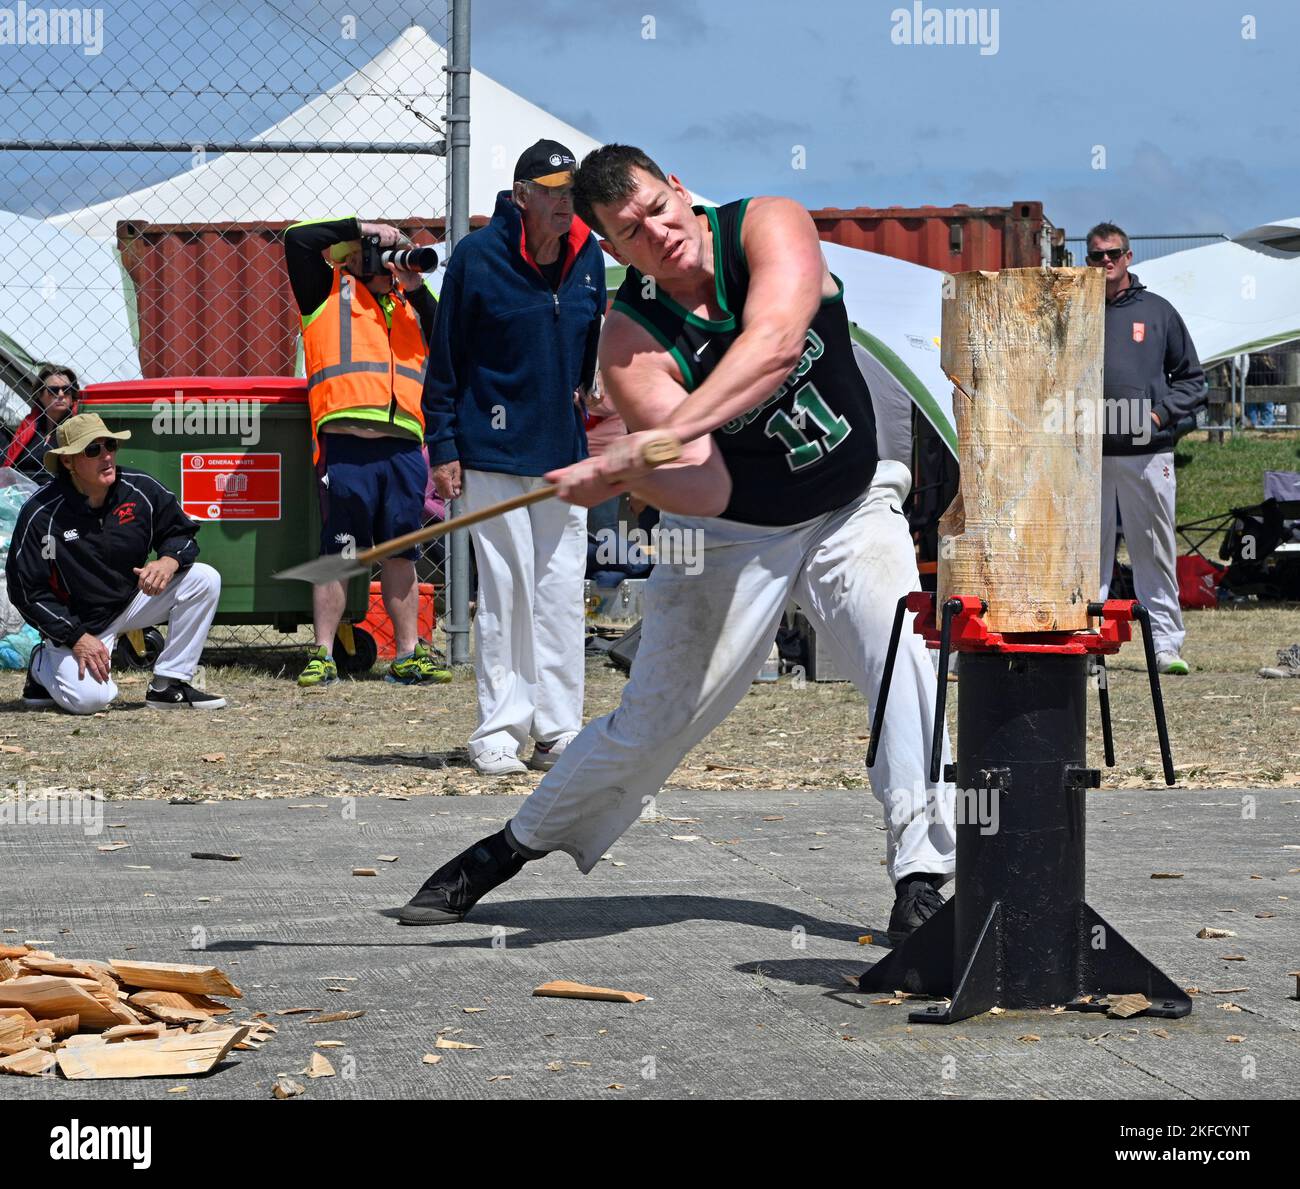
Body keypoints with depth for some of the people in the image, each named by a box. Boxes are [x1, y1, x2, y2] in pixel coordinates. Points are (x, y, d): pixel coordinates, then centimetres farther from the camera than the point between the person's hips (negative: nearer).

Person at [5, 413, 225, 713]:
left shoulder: (141, 489, -9)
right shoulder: (41, 513, -19)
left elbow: (181, 533, 4)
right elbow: (27, 590, -14)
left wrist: (170, 560, -21)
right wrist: (77, 638, -20)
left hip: (131, 602, 5)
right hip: (75, 621, -4)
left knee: (205, 579, -14)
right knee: (89, 698, -26)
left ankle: (167, 686, -9)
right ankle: (44, 666, 12)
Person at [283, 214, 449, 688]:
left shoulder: (407, 303, 25)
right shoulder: (330, 290, 14)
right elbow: (298, 238, 2)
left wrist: (416, 288, 6)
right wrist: (362, 227, 5)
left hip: (403, 446, 4)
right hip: (346, 443, -4)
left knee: (400, 554, 7)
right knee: (338, 552, -4)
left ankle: (409, 654, 12)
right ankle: (322, 656, 0)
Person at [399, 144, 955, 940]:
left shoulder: (769, 226, -19)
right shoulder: (632, 340, -20)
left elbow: (775, 345, -39)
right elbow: (704, 492, -30)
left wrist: (666, 433, -49)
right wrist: (623, 470, -50)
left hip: (854, 510, 1)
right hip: (736, 537, 0)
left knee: (907, 662, -22)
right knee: (650, 724, 1)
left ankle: (920, 878, -17)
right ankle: (509, 850, 20)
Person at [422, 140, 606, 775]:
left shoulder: (588, 255, 6)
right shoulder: (477, 256, -8)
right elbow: (446, 358, -4)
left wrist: (582, 391, 7)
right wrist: (442, 447, -6)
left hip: (564, 451, 5)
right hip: (493, 452, -5)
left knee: (562, 592, 5)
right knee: (505, 591, -5)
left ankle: (558, 731, 11)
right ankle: (498, 730, 2)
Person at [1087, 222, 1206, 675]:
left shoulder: (1157, 311, 10)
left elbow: (1191, 378, 13)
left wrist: (1163, 414, -2)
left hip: (1148, 452, 0)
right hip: (1086, 453, 0)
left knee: (1156, 550, 1)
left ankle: (1166, 642, 4)